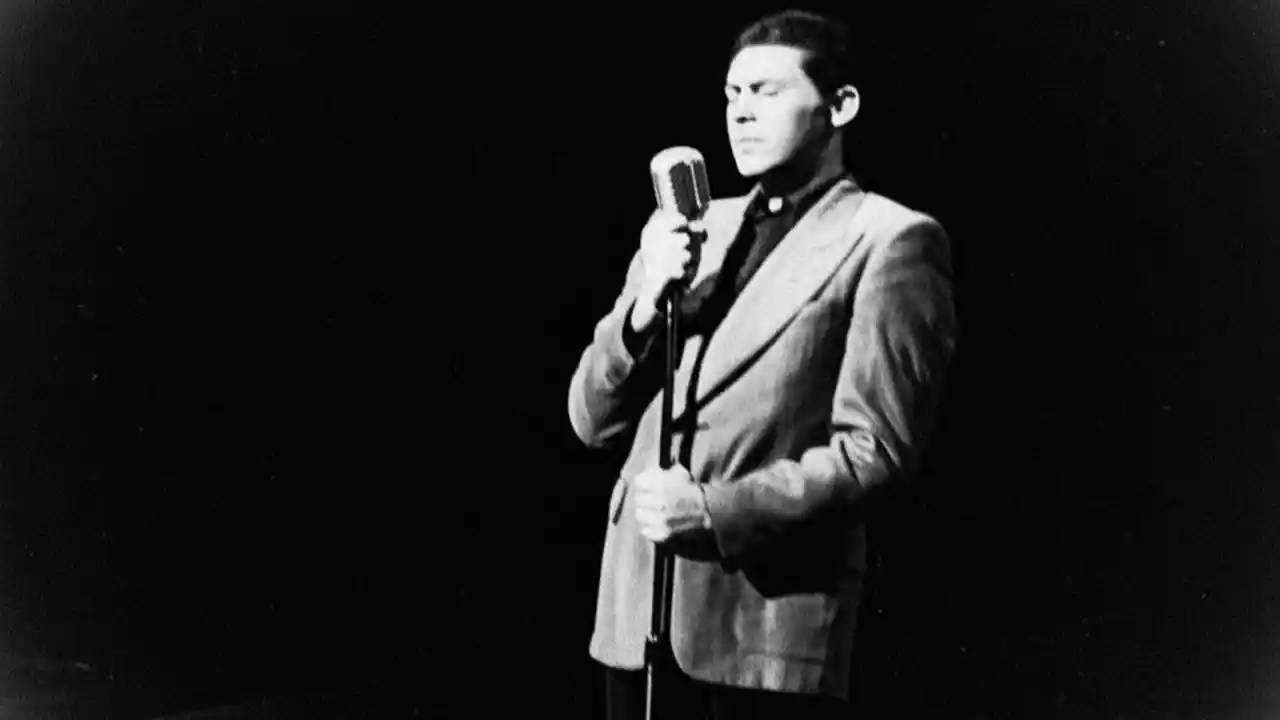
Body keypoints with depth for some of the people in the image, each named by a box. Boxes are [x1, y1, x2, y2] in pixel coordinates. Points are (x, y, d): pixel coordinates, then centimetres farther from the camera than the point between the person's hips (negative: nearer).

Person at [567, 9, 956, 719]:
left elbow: (877, 447, -9)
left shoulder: (890, 239, -4)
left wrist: (716, 508, -16)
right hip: (637, 605, 5)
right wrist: (646, 303, -7)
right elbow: (592, 422, 9)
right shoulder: (687, 231, 13)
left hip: (773, 616, -5)